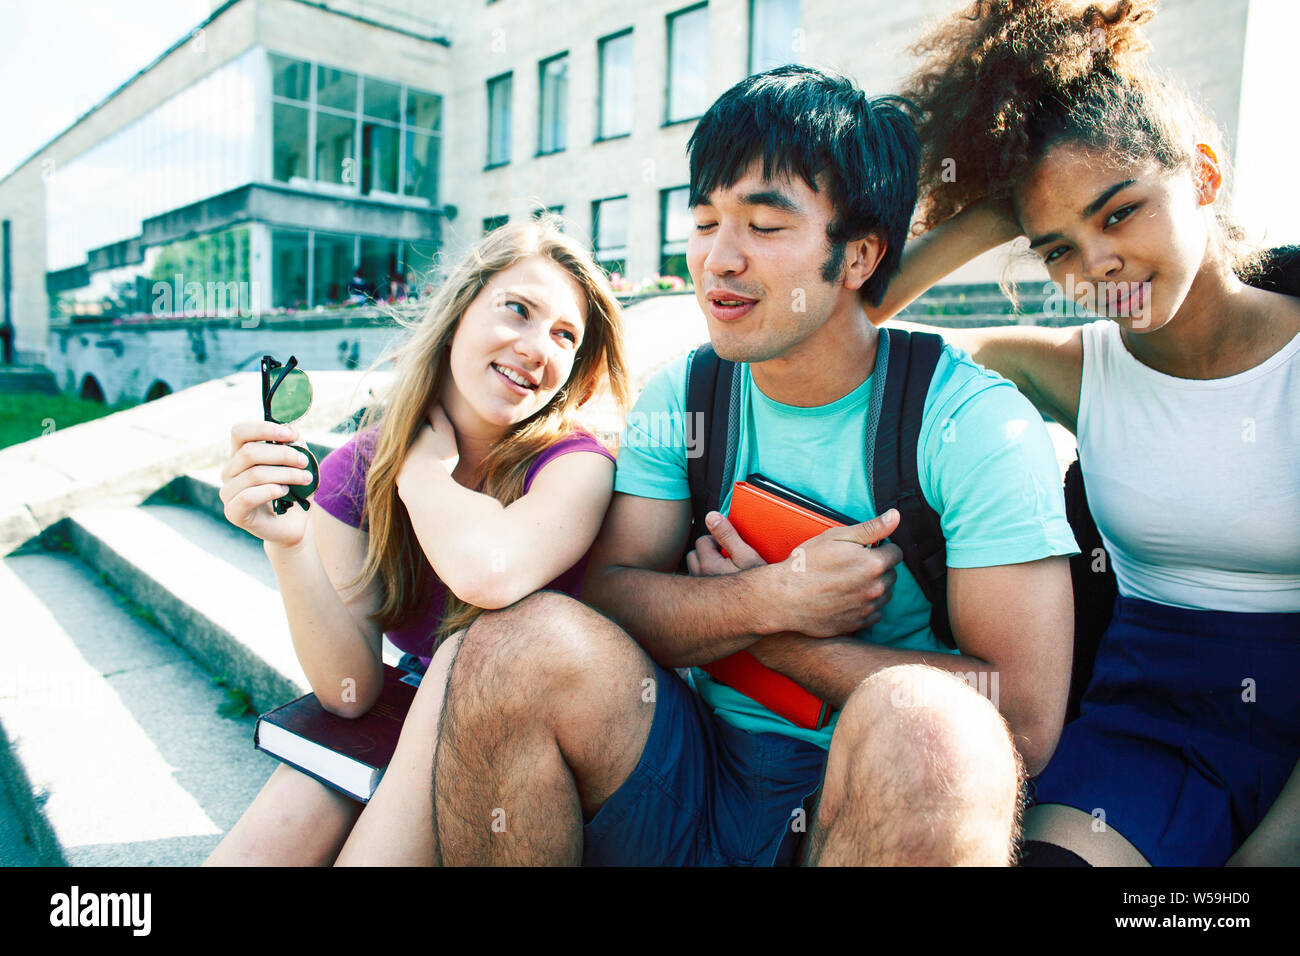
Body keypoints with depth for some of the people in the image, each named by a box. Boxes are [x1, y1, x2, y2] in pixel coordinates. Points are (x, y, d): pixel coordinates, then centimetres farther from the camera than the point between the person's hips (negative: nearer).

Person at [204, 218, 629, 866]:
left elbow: (489, 573, -44)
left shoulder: (576, 465, -20)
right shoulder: (355, 471, -9)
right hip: (401, 727, 2)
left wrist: (421, 469, -22)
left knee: (476, 650, -32)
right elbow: (349, 690, -13)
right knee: (249, 852, -23)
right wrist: (287, 543, -28)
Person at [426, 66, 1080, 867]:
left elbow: (1025, 719, -18)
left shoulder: (976, 423, -11)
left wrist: (779, 638, -14)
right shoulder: (681, 397, 2)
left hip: (890, 798, -2)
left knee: (932, 727, -36)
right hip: (692, 782, 3)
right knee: (525, 640, -24)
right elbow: (606, 599, -7)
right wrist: (774, 599, -23)